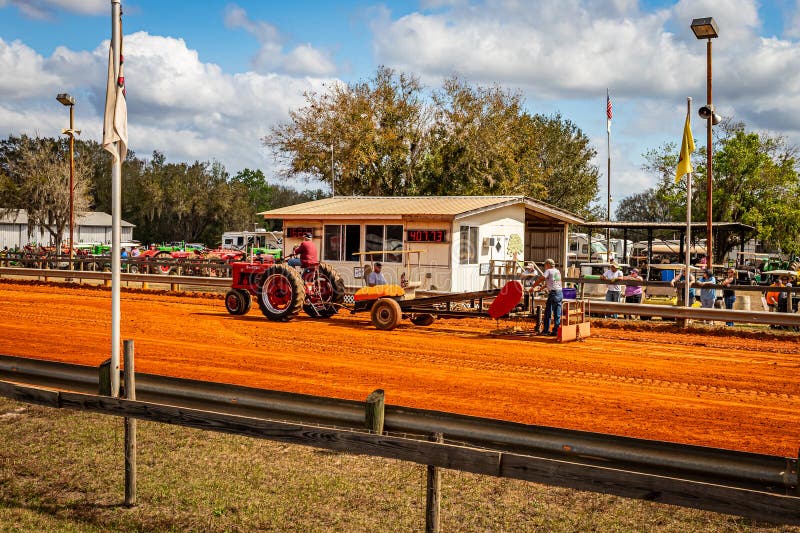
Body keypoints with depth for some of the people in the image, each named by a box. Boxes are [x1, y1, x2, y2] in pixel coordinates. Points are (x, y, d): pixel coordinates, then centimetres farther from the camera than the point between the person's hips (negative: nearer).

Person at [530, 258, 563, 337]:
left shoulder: (549, 271, -4)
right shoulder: (557, 271, 18)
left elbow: (540, 279, -11)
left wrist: (533, 287, -3)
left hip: (553, 293, -7)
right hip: (560, 293, 7)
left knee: (548, 312, 1)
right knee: (557, 314, 8)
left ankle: (546, 330, 2)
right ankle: (556, 330, 8)